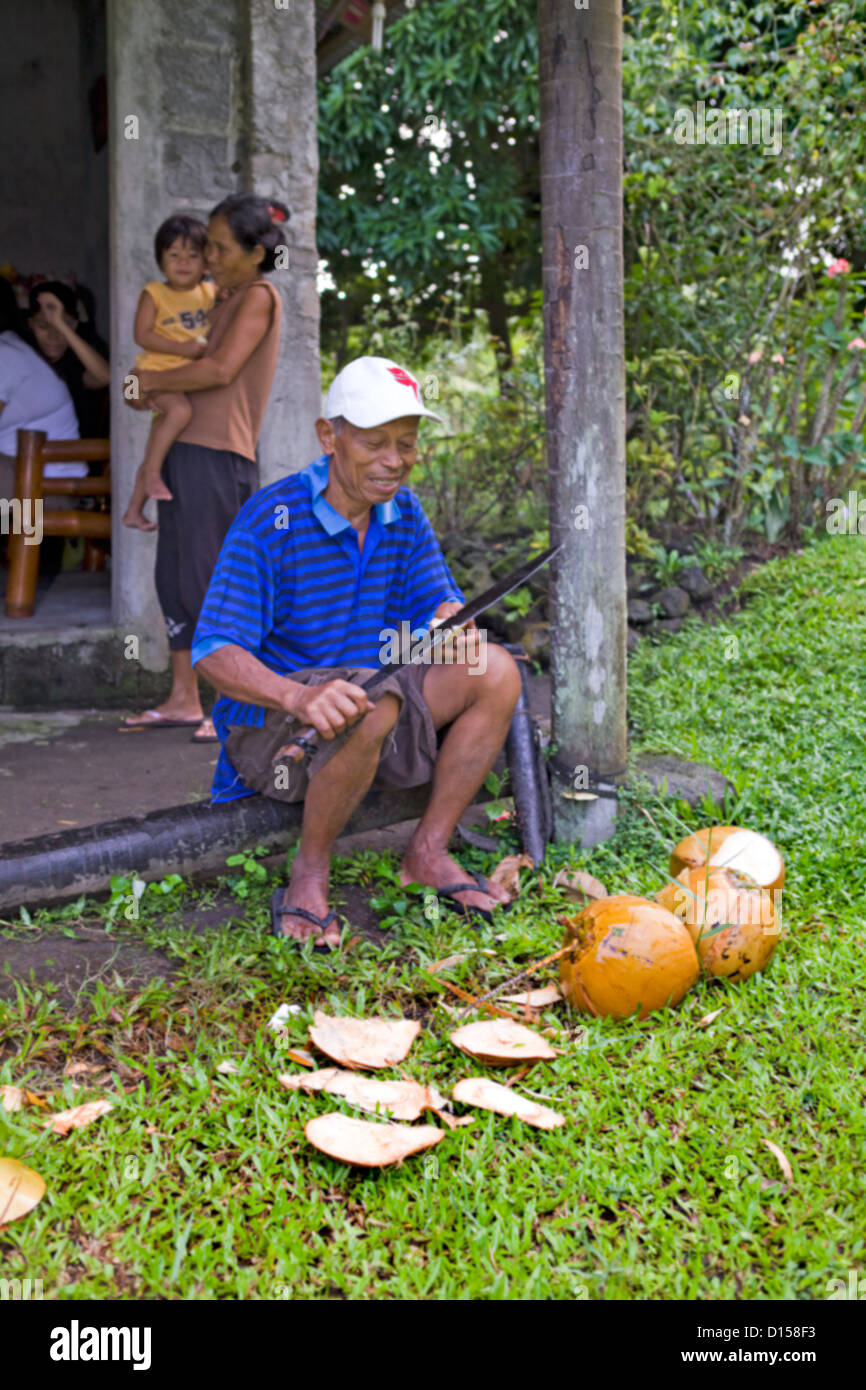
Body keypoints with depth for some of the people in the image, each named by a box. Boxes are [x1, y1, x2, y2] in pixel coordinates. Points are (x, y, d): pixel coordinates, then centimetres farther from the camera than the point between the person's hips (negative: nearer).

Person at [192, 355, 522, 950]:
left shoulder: (404, 512, 4)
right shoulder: (273, 519, -17)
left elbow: (439, 603, 0)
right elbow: (215, 650, -22)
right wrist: (299, 697, -42)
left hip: (371, 722, 6)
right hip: (269, 728, -6)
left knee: (495, 672, -13)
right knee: (371, 706, -37)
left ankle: (428, 854, -5)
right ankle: (309, 875, -16)